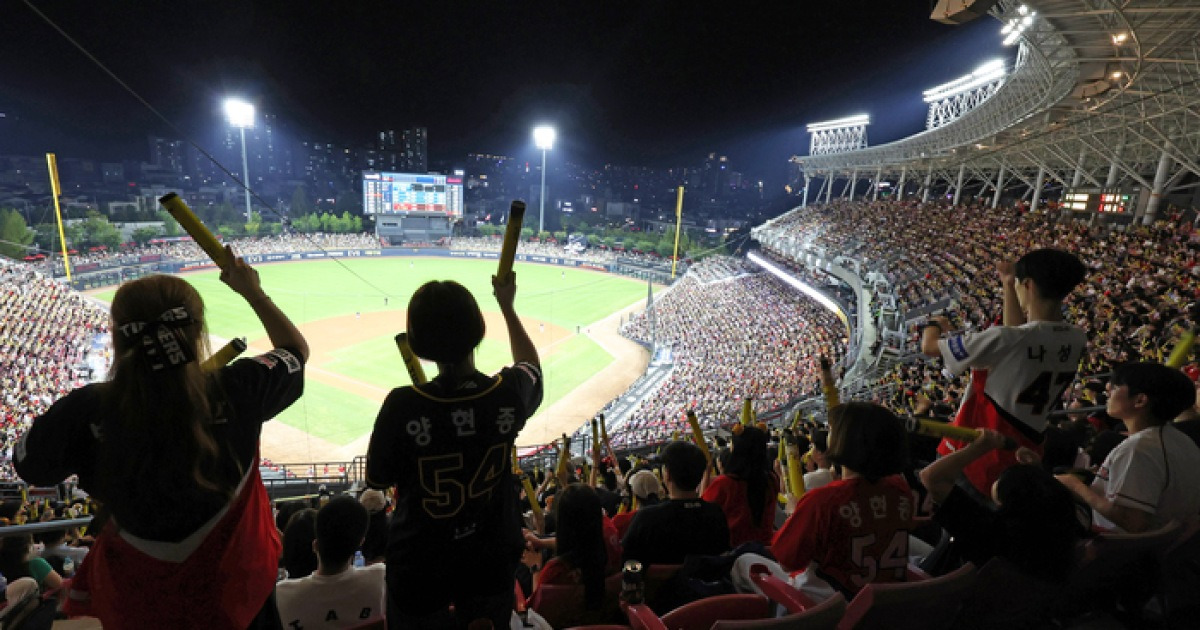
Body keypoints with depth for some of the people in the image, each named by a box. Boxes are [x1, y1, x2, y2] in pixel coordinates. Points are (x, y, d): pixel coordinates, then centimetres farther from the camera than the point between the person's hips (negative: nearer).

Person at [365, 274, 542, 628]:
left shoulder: (402, 406, -26)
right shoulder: (508, 393, -19)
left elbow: (377, 480, -8)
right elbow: (530, 365, 7)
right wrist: (507, 305, 17)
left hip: (420, 567, -2)